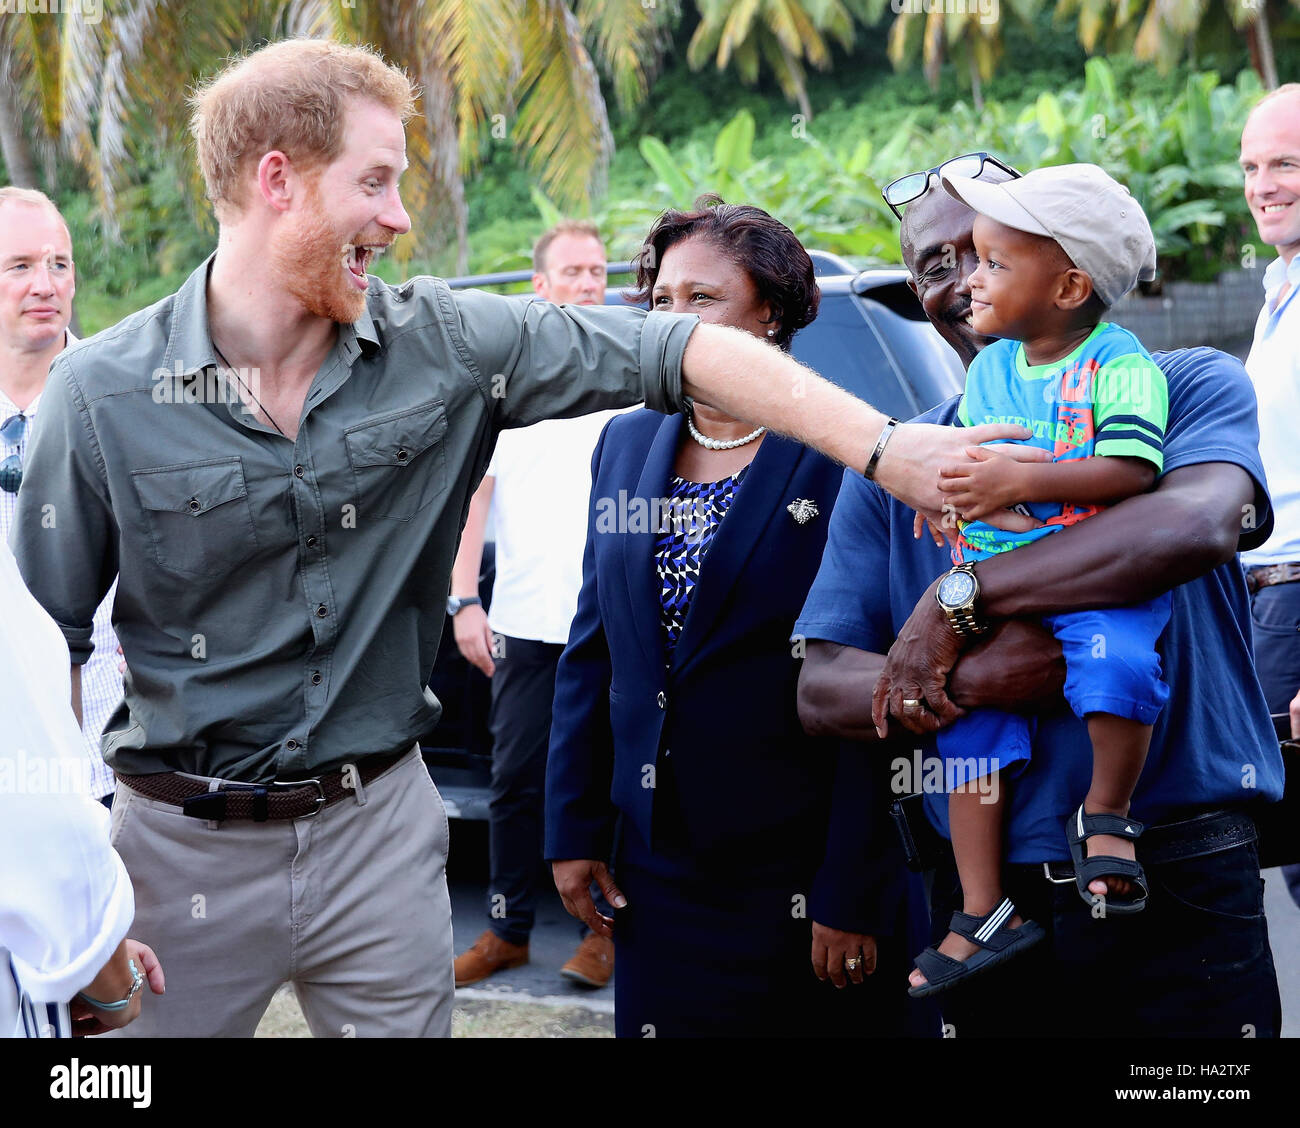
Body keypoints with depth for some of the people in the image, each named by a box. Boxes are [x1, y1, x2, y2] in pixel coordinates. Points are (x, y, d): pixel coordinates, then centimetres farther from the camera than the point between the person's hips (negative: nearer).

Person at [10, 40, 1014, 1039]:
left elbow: (680, 351, -7)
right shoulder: (103, 393, -10)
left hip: (382, 825, 2)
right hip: (185, 843, -2)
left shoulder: (441, 344, -4)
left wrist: (885, 447, -15)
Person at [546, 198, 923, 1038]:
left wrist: (853, 896, -15)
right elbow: (593, 647, 13)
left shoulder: (846, 459, -11)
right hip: (654, 860, 5)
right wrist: (574, 829, 9)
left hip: (796, 873, -5)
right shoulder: (624, 445, 9)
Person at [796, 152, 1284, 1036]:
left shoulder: (1189, 388, 2)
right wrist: (972, 681, -17)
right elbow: (820, 690, 2)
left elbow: (1200, 523, -21)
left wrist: (958, 599, -18)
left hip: (1180, 896, -2)